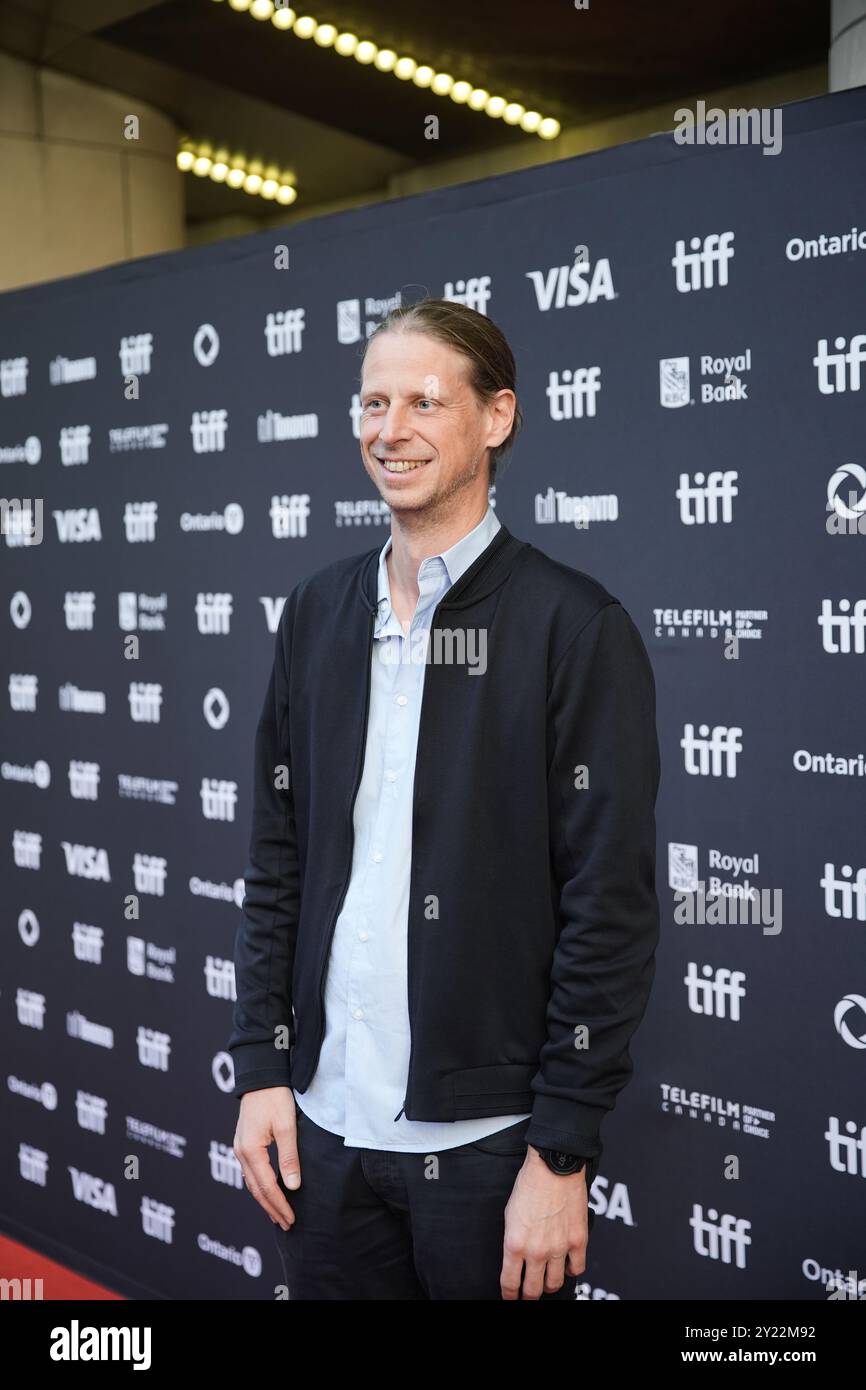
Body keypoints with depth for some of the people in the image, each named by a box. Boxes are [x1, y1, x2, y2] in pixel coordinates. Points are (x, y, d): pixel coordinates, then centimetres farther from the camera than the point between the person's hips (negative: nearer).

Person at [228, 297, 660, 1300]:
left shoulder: (575, 627, -11)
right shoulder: (317, 613, 5)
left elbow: (610, 909, -12)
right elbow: (277, 861, 9)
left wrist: (563, 1152, -12)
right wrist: (261, 1067, 5)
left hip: (487, 1138, -4)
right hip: (322, 1123, 5)